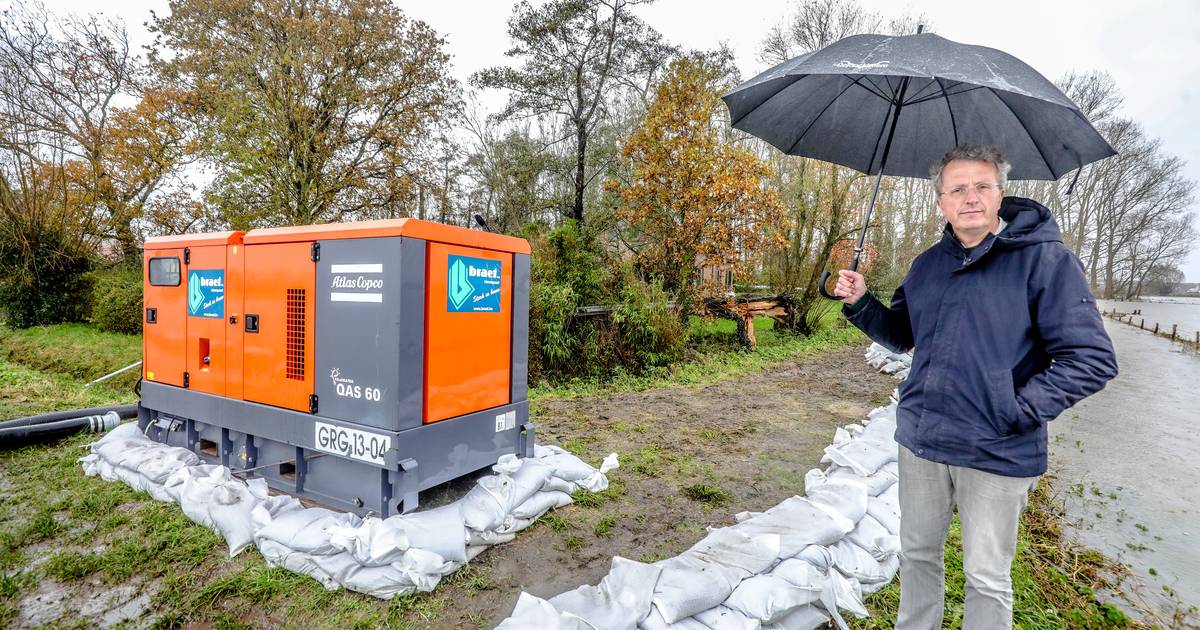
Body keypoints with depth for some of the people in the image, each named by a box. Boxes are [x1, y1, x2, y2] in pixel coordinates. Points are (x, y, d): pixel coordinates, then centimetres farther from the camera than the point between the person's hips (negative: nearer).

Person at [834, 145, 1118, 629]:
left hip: (996, 453, -4)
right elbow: (902, 335, 15)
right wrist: (860, 303, -1)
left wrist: (1018, 411, -17)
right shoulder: (927, 264, 6)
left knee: (987, 578, 12)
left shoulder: (1044, 258, -10)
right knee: (918, 554, 20)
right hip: (920, 441, 5)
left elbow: (1092, 359, -12)